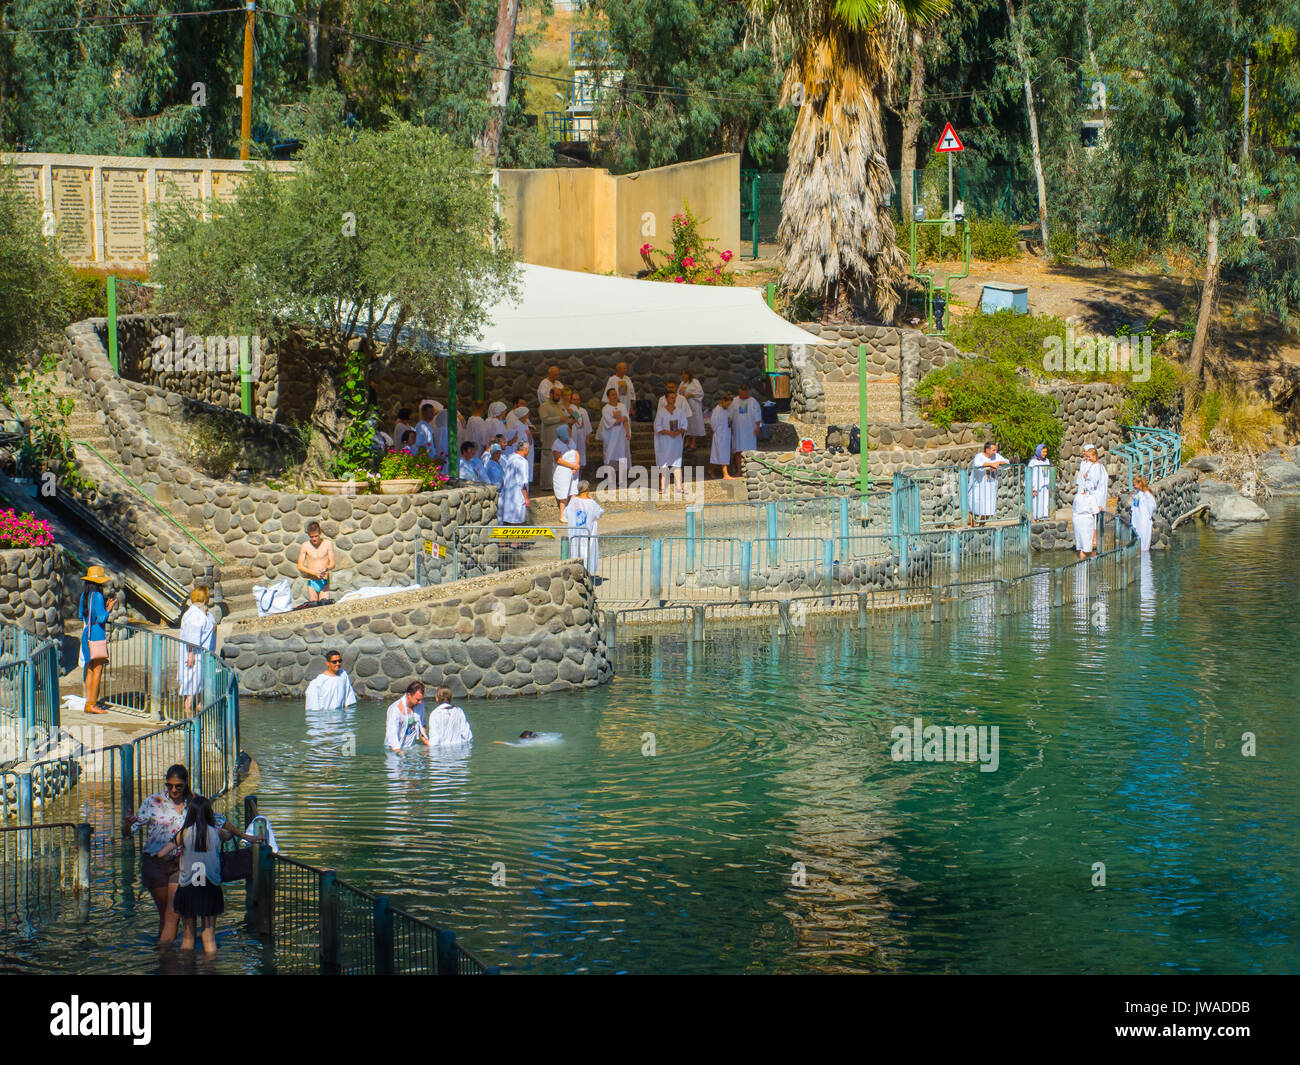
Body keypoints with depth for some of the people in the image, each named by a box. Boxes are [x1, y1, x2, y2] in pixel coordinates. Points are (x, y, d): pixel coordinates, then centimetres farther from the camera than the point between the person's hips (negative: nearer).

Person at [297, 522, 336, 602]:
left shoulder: (328, 544, 1)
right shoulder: (305, 546, 0)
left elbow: (332, 564, 0)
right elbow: (300, 567, -1)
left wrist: (326, 569, -24)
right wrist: (314, 572, -17)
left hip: (324, 582, 0)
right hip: (312, 582, 0)